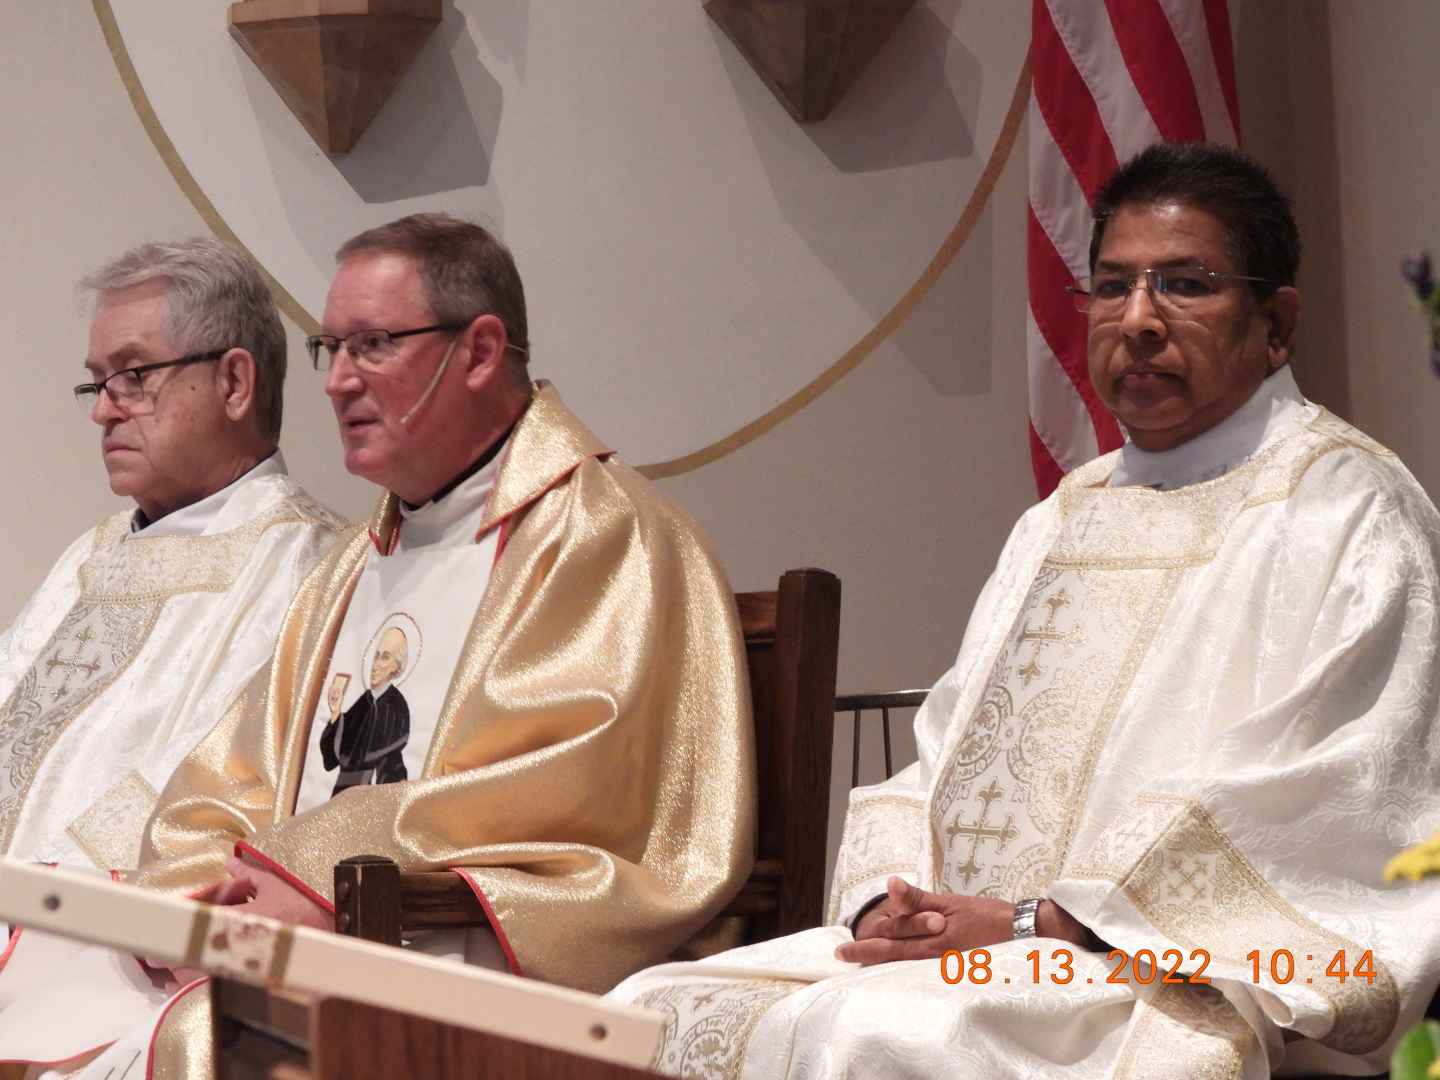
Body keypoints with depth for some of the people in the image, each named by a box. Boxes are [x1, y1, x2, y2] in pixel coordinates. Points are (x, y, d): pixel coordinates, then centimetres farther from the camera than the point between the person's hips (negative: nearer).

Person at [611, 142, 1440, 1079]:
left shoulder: (1348, 509, -2)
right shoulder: (1066, 518, 23)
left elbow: (1307, 802, -14)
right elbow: (947, 751, 18)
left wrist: (1032, 918, -17)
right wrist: (889, 897, -5)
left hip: (1179, 986, -7)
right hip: (966, 939, 7)